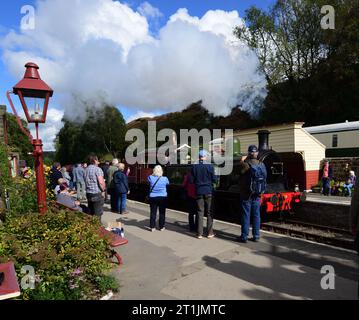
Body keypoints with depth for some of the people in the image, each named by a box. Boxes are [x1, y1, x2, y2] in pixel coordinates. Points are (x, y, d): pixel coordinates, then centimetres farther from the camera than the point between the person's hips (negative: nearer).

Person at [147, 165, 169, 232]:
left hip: (153, 198, 1)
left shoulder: (151, 178, -11)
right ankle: (161, 227, 18)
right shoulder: (165, 179, -10)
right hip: (163, 197, 0)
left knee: (153, 213, 9)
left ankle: (152, 227, 14)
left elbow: (148, 181, 12)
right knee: (162, 213, 11)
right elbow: (168, 183, 11)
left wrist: (153, 175, 10)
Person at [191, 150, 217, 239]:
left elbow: (191, 181, -2)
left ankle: (199, 233, 9)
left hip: (199, 191, 2)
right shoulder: (210, 166, -9)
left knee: (200, 212, 8)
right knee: (209, 212, 9)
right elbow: (214, 180, -6)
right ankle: (210, 233, 12)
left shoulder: (194, 167, -4)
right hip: (208, 191, -2)